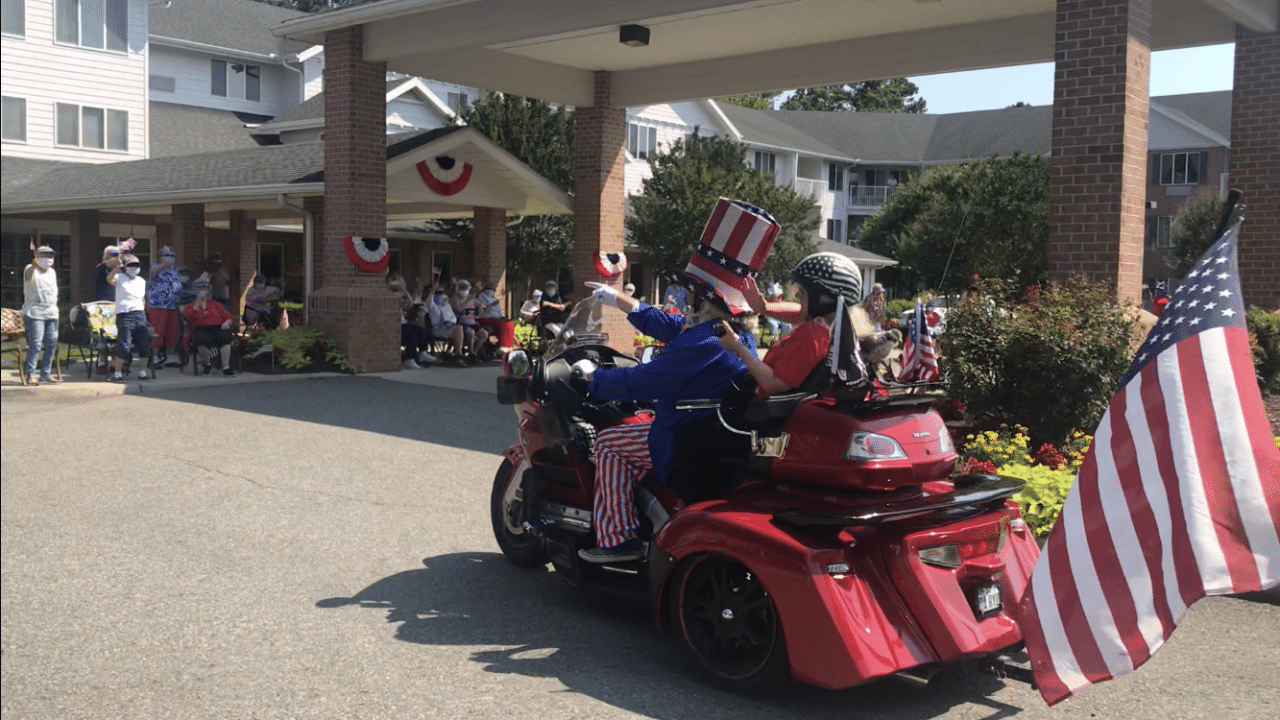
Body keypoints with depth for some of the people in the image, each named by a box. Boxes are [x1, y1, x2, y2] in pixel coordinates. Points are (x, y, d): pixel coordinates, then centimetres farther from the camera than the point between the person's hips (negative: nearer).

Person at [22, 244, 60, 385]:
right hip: (35, 313, -7)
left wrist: (54, 307, 15)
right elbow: (28, 275, -31)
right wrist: (34, 265, -54)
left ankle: (46, 373, 15)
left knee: (52, 344, 6)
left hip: (51, 314, 7)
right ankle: (30, 373, -6)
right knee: (35, 343, -12)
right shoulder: (32, 270, -6)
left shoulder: (52, 272, 16)